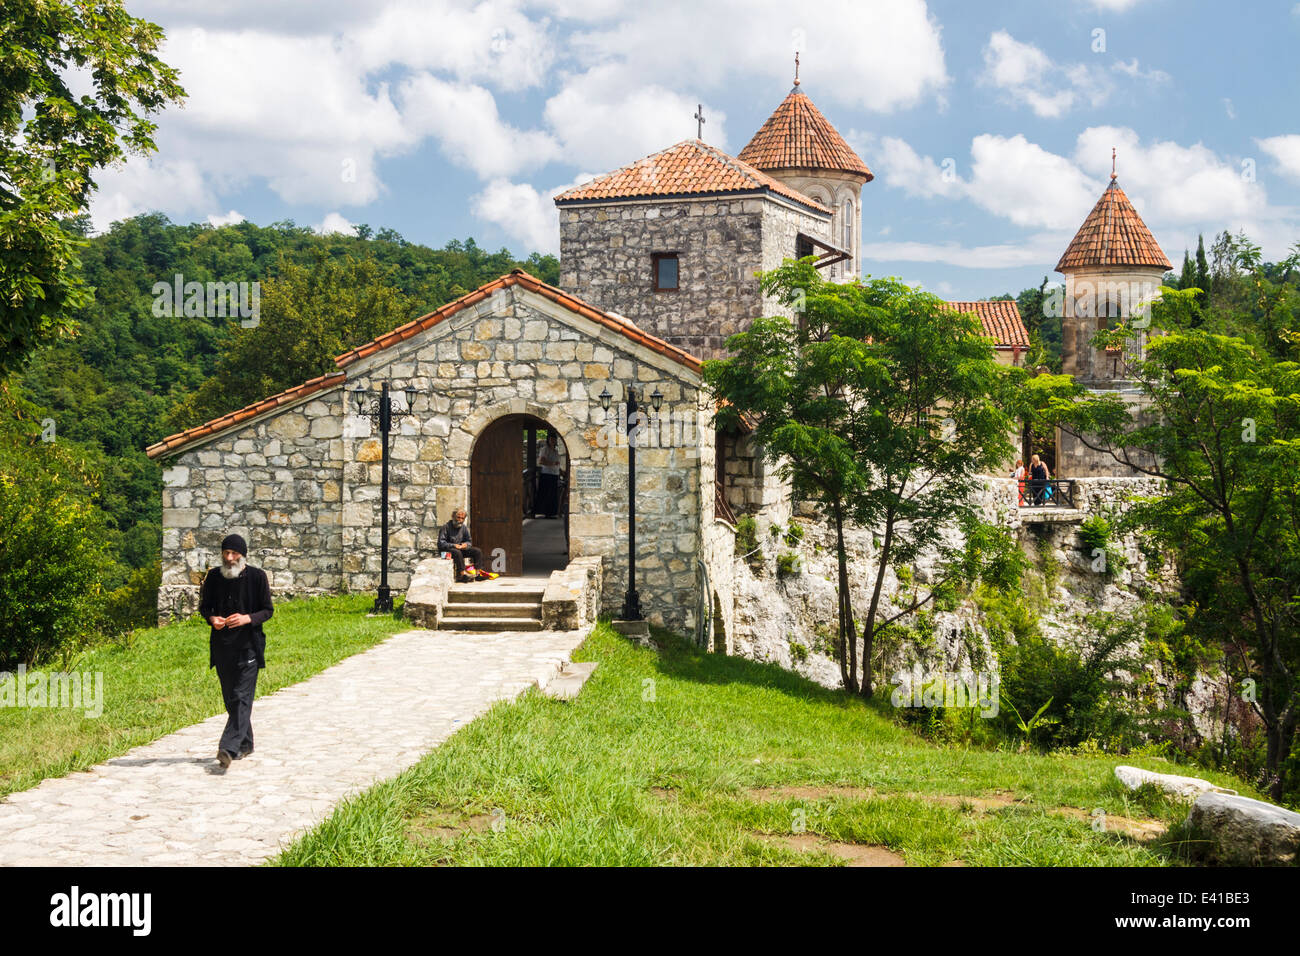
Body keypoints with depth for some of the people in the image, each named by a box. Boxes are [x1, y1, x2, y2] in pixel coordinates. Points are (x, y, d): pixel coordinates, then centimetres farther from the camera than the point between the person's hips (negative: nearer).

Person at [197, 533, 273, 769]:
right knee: (230, 699, 11)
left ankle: (229, 748, -21)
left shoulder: (257, 576, -4)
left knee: (242, 698, -13)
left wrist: (247, 618, -19)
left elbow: (268, 610, 0)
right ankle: (245, 744, 26)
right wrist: (212, 618, -10)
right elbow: (204, 606, 13)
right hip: (222, 645, 4)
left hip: (248, 645, -4)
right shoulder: (214, 576, 5)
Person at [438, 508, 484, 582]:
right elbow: (441, 543, -16)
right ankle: (461, 574, -37)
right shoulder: (446, 527, -10)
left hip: (460, 549, 6)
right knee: (457, 552, -39)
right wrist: (453, 545, -27)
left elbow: (468, 541, 14)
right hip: (446, 550, -6)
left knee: (478, 551, -9)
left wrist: (466, 544, -11)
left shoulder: (464, 527, 8)